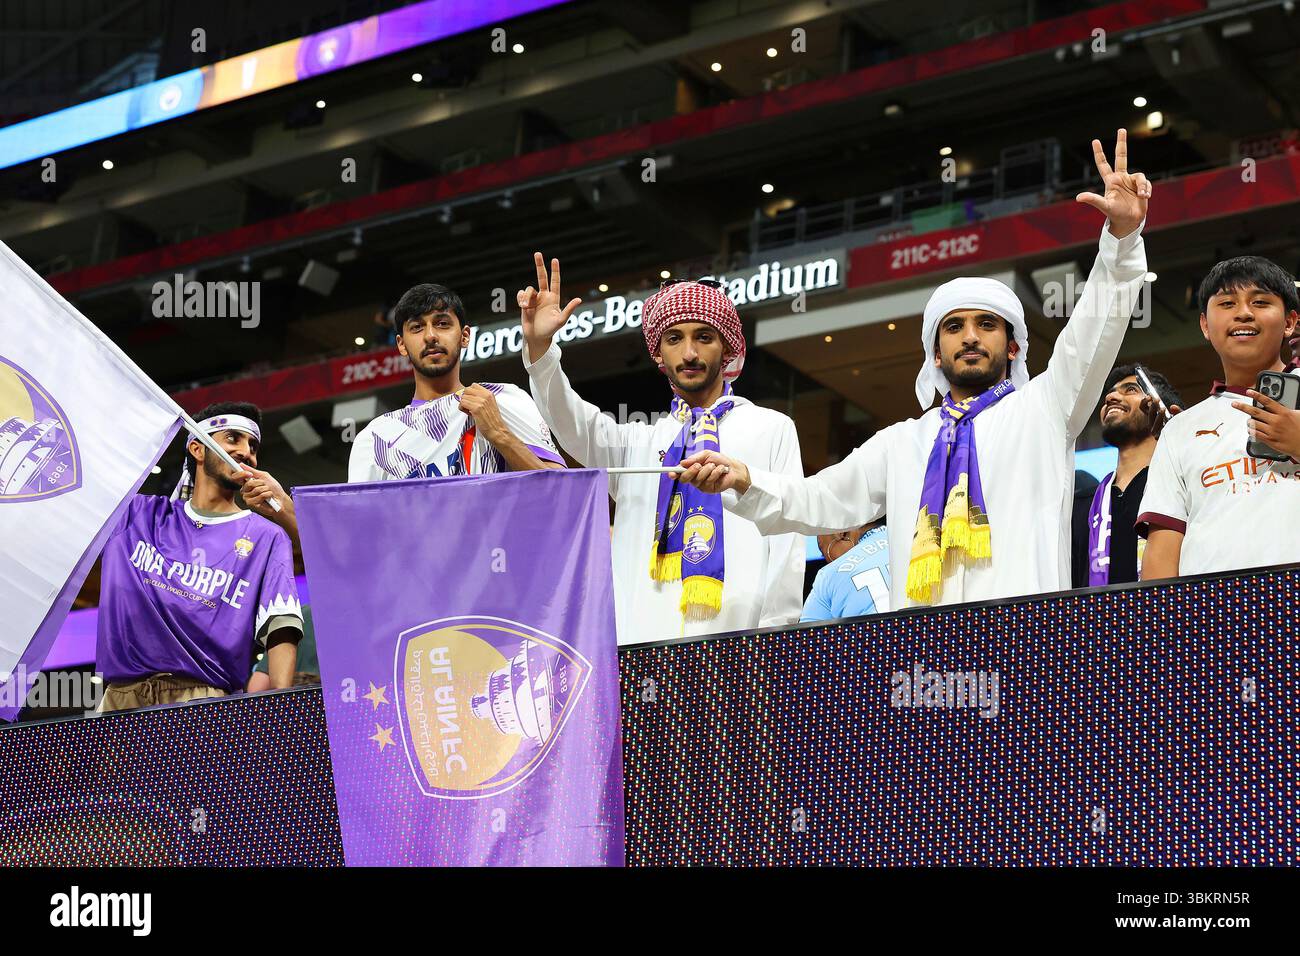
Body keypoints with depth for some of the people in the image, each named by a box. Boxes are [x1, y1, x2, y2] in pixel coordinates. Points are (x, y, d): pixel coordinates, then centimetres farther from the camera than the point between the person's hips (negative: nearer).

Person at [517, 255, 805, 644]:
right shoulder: (639, 442, 22)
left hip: (734, 638, -2)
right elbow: (576, 426, 4)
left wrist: (775, 634, -4)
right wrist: (538, 347, -13)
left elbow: (785, 535, 7)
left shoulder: (771, 430, 14)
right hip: (642, 641, 2)